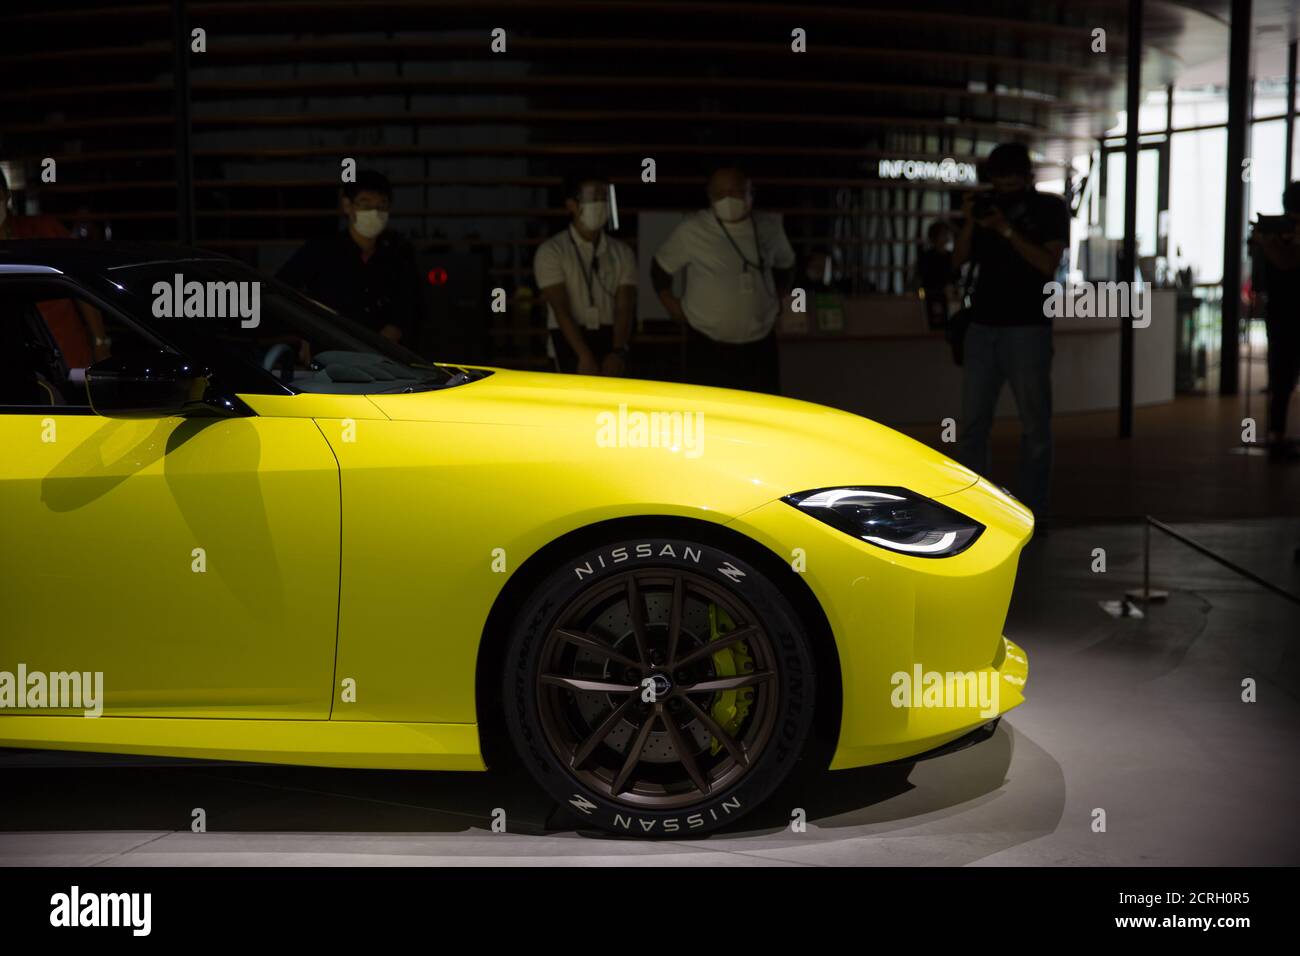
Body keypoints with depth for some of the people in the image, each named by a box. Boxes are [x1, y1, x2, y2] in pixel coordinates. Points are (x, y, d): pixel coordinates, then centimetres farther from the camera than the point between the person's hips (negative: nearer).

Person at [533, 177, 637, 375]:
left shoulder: (622, 252, 9)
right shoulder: (551, 251, -2)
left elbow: (624, 307, 0)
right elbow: (560, 309, -10)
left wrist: (618, 352, -17)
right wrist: (585, 357, -20)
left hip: (611, 337, 3)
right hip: (569, 338, -3)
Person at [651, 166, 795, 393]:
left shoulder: (770, 228, 4)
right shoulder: (692, 230, -7)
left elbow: (785, 265, 24)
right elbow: (660, 268, 6)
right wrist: (673, 307, 1)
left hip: (759, 346, 3)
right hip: (708, 347, -3)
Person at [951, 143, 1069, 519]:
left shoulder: (1050, 208, 3)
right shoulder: (988, 205, 13)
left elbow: (1048, 264, -9)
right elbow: (959, 260, 9)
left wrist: (1006, 230, -15)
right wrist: (969, 222, -6)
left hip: (1027, 329, -3)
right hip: (982, 328, 4)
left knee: (1035, 424, -1)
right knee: (972, 422, 1)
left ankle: (1031, 511, 2)